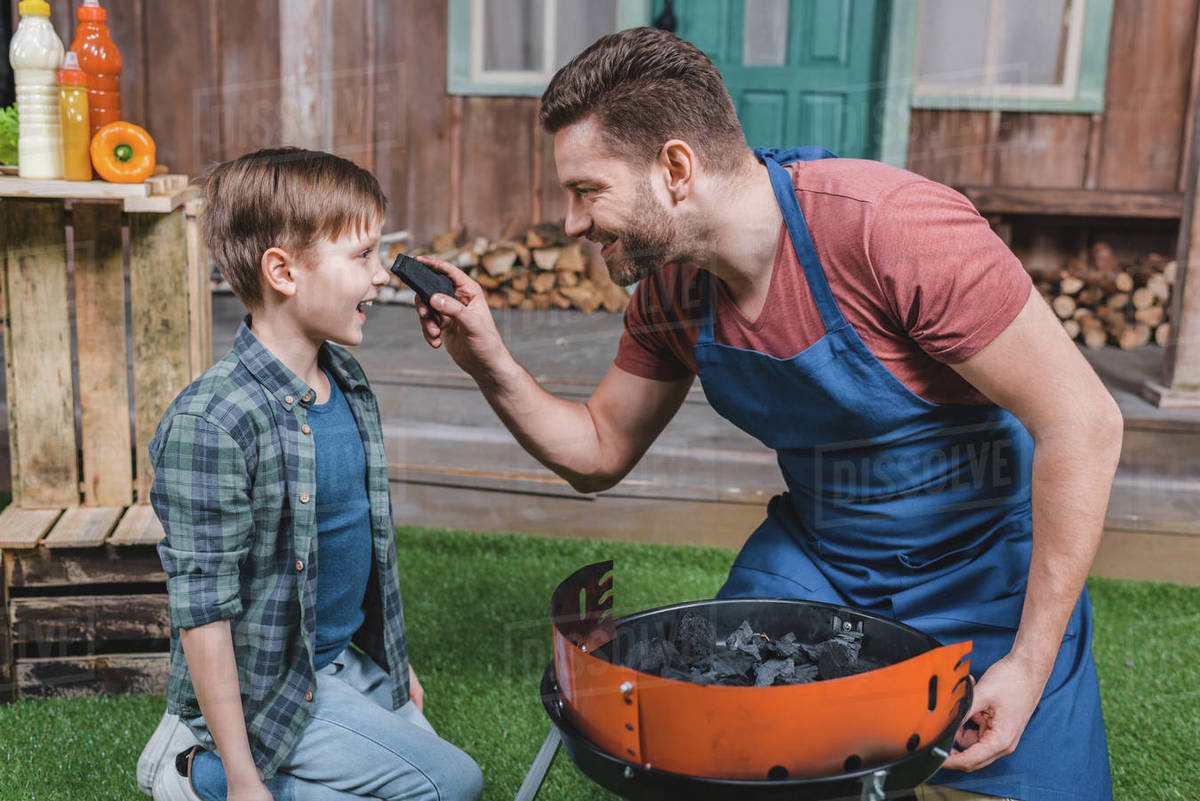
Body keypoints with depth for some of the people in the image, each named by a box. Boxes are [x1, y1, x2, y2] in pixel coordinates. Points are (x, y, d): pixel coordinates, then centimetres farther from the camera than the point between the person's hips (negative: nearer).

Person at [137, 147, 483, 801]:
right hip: (267, 689, -8)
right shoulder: (209, 423, -26)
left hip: (349, 659, 8)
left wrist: (397, 661, 18)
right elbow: (202, 611, -23)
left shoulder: (348, 383, 1)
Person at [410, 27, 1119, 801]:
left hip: (981, 568, -5)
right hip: (813, 555, 5)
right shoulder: (669, 287, -8)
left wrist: (1029, 663, -23)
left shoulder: (892, 229, -30)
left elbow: (1083, 424, -25)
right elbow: (600, 452, 5)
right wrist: (491, 364, -14)